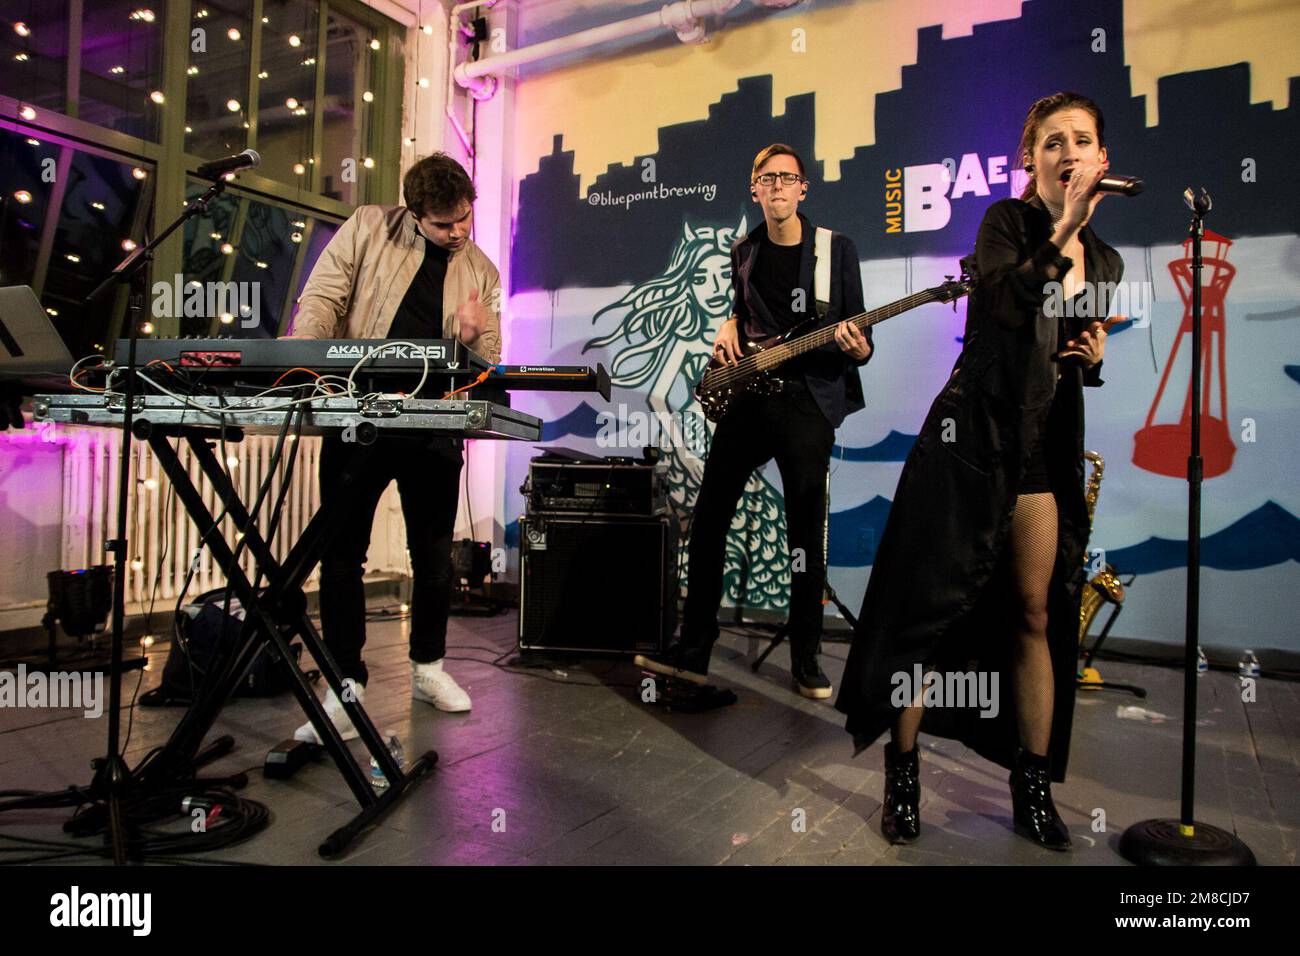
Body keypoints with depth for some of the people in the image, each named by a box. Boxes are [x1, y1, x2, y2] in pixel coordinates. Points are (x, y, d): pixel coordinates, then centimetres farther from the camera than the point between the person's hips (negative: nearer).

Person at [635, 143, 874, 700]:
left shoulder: (836, 248, 1)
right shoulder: (744, 252, 13)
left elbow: (858, 336, 0)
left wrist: (857, 349, -23)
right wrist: (729, 329, 7)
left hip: (808, 399, -4)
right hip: (746, 397, 4)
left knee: (806, 532, 1)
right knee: (709, 517, 1)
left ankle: (806, 660, 15)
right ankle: (693, 649, 12)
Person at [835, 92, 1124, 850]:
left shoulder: (1105, 261, 13)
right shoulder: (1007, 221, -2)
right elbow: (1006, 303, -22)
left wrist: (1094, 360, 2)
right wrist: (1063, 228, -21)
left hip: (1048, 447, 5)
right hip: (973, 433, -5)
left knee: (1035, 614, 6)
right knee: (932, 600, -4)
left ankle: (1034, 786, 19)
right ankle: (903, 769, 9)